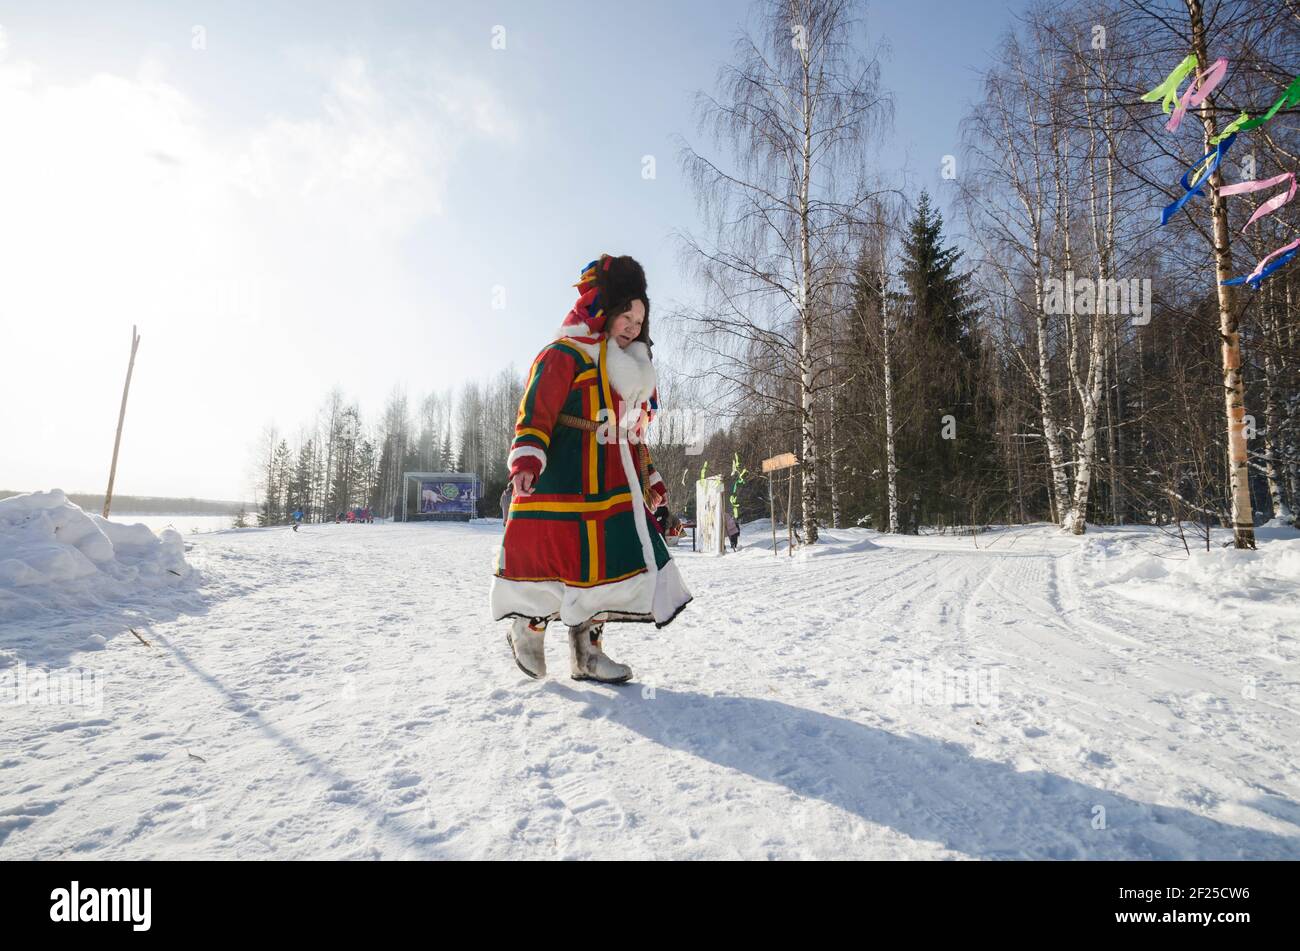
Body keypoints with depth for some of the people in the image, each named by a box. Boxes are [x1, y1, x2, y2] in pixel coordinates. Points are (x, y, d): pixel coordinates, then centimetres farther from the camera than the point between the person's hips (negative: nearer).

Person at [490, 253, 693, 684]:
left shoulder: (631, 370, 24)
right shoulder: (567, 353, -3)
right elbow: (536, 408, -13)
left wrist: (650, 477, 25)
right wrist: (527, 457, -27)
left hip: (615, 486, 8)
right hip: (565, 479, -8)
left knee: (614, 559, 2)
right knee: (557, 553, -4)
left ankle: (587, 651, 13)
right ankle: (528, 629, 23)